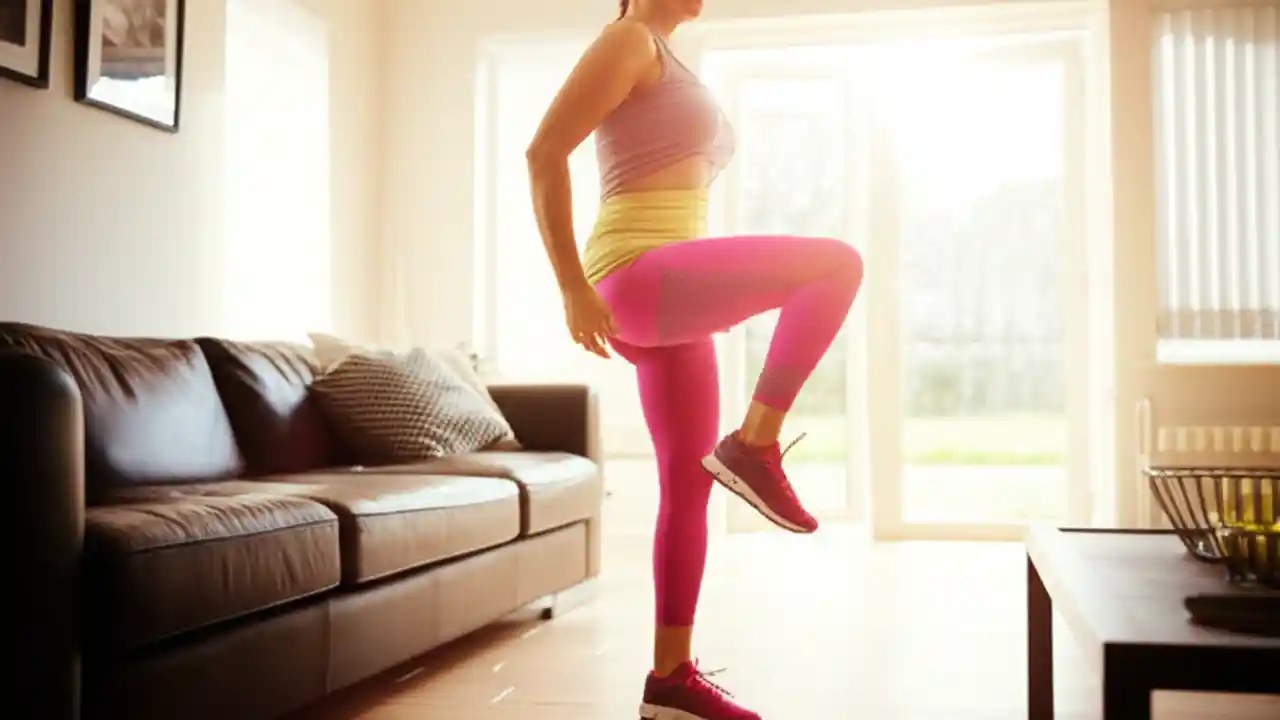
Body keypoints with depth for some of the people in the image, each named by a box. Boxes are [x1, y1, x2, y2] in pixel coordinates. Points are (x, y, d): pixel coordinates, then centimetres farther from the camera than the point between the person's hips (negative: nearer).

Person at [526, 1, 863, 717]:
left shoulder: (670, 65, 26)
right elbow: (545, 153, -13)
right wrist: (573, 287, -18)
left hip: (668, 292, 9)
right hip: (639, 276, -9)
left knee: (689, 487, 5)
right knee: (838, 263, -16)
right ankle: (753, 445, -12)